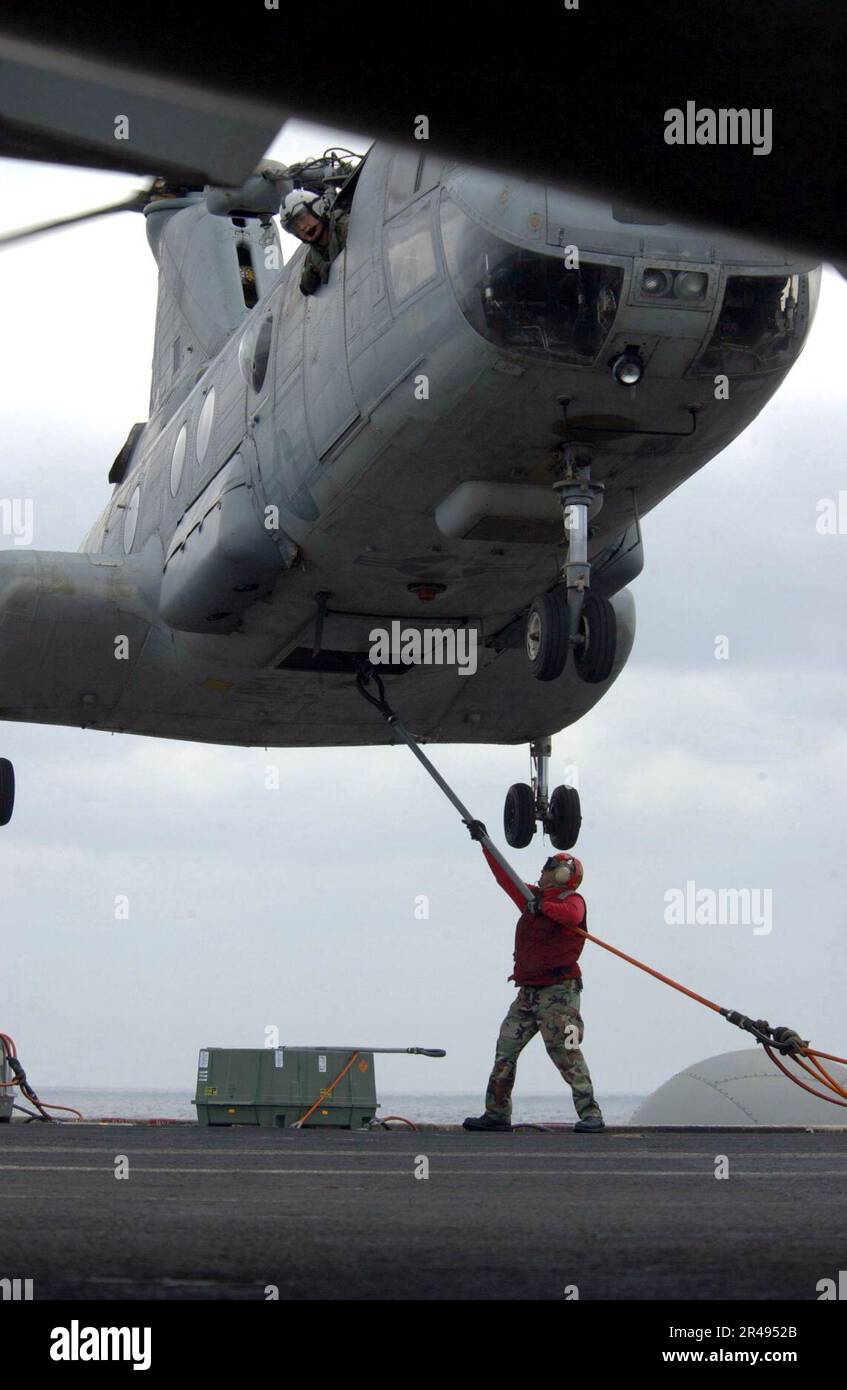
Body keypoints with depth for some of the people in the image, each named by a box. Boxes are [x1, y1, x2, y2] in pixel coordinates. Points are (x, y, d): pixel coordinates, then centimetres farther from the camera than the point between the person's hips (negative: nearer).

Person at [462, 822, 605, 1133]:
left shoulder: (572, 899, -4)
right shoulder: (533, 896, 19)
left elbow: (571, 916, -27)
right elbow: (505, 877, 28)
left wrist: (544, 907, -33)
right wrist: (484, 842, 30)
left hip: (558, 990, -8)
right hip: (528, 991, 8)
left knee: (565, 1052, -16)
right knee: (505, 1049, 6)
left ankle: (590, 1113, -16)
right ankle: (497, 1113, 11)